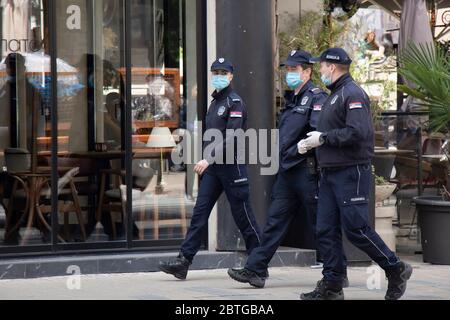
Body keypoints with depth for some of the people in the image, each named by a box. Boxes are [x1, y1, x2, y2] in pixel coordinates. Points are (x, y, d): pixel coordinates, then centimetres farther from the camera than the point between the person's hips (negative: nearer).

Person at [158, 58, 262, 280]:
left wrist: (209, 158, -25)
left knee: (242, 215, -1)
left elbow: (232, 137, -20)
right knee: (200, 212, -1)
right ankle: (184, 261, -6)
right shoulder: (215, 102, 17)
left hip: (231, 165, -8)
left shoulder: (234, 102, -9)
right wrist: (206, 161, 17)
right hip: (213, 167, 8)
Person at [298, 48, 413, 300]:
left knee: (356, 228, -9)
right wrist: (311, 143, 9)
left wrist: (323, 138, -16)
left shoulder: (353, 94, -12)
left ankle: (397, 270, 5)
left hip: (352, 173, -10)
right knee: (327, 230, 4)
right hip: (331, 173, 10)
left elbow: (358, 132, -23)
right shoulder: (335, 95, 20)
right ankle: (332, 287, 7)